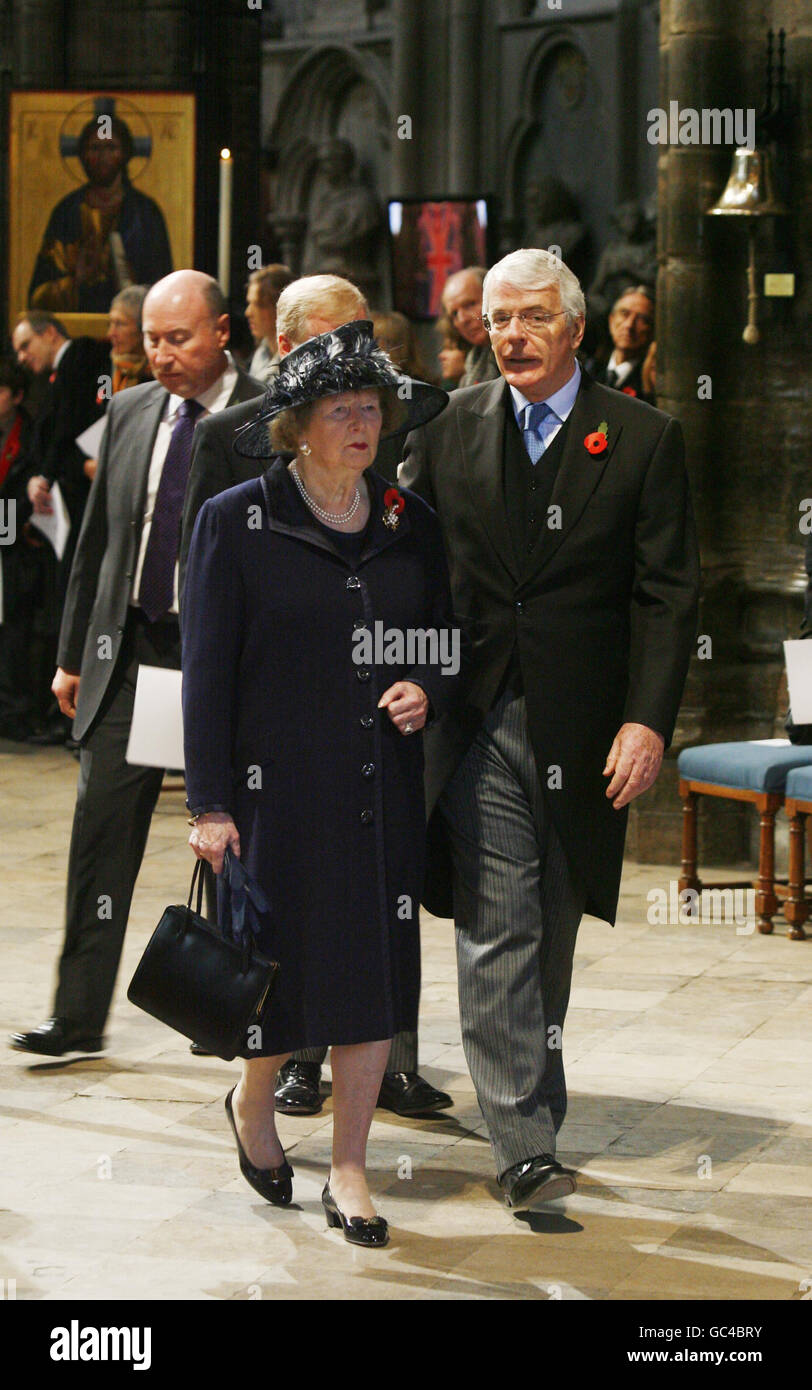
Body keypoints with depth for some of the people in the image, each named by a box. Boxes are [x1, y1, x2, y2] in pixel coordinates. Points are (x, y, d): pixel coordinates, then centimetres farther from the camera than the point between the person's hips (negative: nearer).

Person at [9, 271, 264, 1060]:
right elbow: (97, 541, 14)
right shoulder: (129, 412, 9)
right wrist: (74, 653, 12)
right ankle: (78, 1017, 6)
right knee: (101, 824, 0)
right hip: (129, 651, 4)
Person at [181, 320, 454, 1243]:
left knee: (376, 967, 3)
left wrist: (426, 691, -5)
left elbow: (442, 643, 19)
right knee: (287, 959, 2)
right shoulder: (235, 521, -4)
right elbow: (205, 671, -5)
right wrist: (210, 804, -9)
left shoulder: (410, 524, 8)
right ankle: (252, 1101, 34)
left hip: (384, 790, 4)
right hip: (279, 786, -4)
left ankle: (349, 1170, 15)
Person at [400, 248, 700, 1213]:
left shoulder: (642, 439, 1)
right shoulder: (447, 429, 7)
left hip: (582, 729, 0)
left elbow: (666, 593, -3)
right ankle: (525, 1144, -3)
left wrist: (647, 719, -13)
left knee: (553, 934, 11)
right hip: (477, 721, 0)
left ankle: (534, 1101, 29)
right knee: (497, 934, -5)